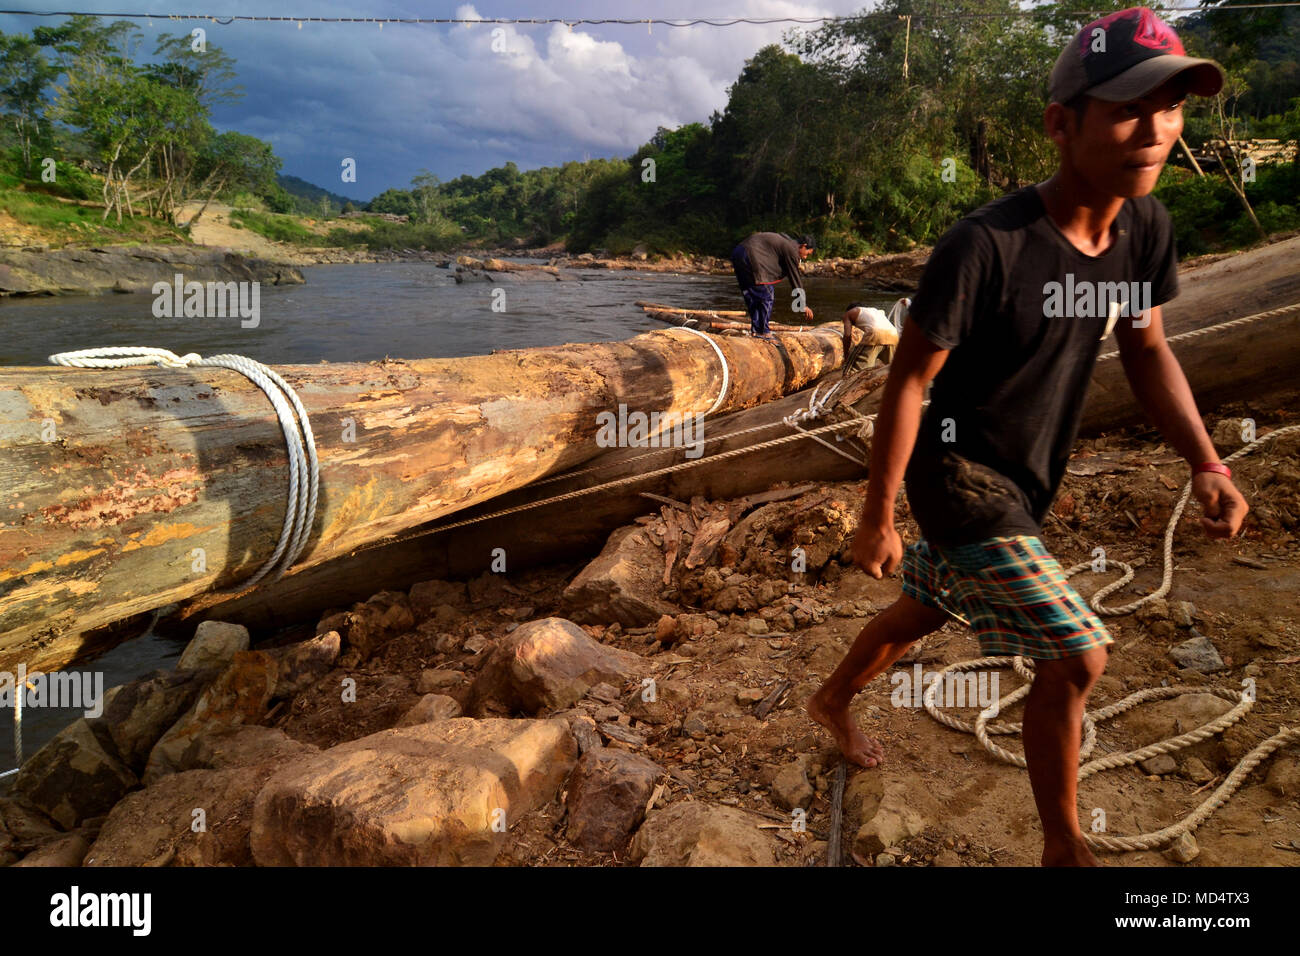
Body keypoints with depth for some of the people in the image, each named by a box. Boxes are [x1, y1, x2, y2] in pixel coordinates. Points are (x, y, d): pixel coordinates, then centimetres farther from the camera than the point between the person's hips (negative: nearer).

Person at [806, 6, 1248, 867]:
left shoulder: (1147, 230, -4)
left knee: (926, 611, 24)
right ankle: (1064, 847, 15)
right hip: (959, 476, -7)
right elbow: (909, 382, -20)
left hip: (1025, 484, 8)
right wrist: (876, 519, -14)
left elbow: (1147, 350, 9)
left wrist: (1205, 461, -4)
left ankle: (833, 701, 52)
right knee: (1078, 656, -9)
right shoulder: (985, 246, -26)